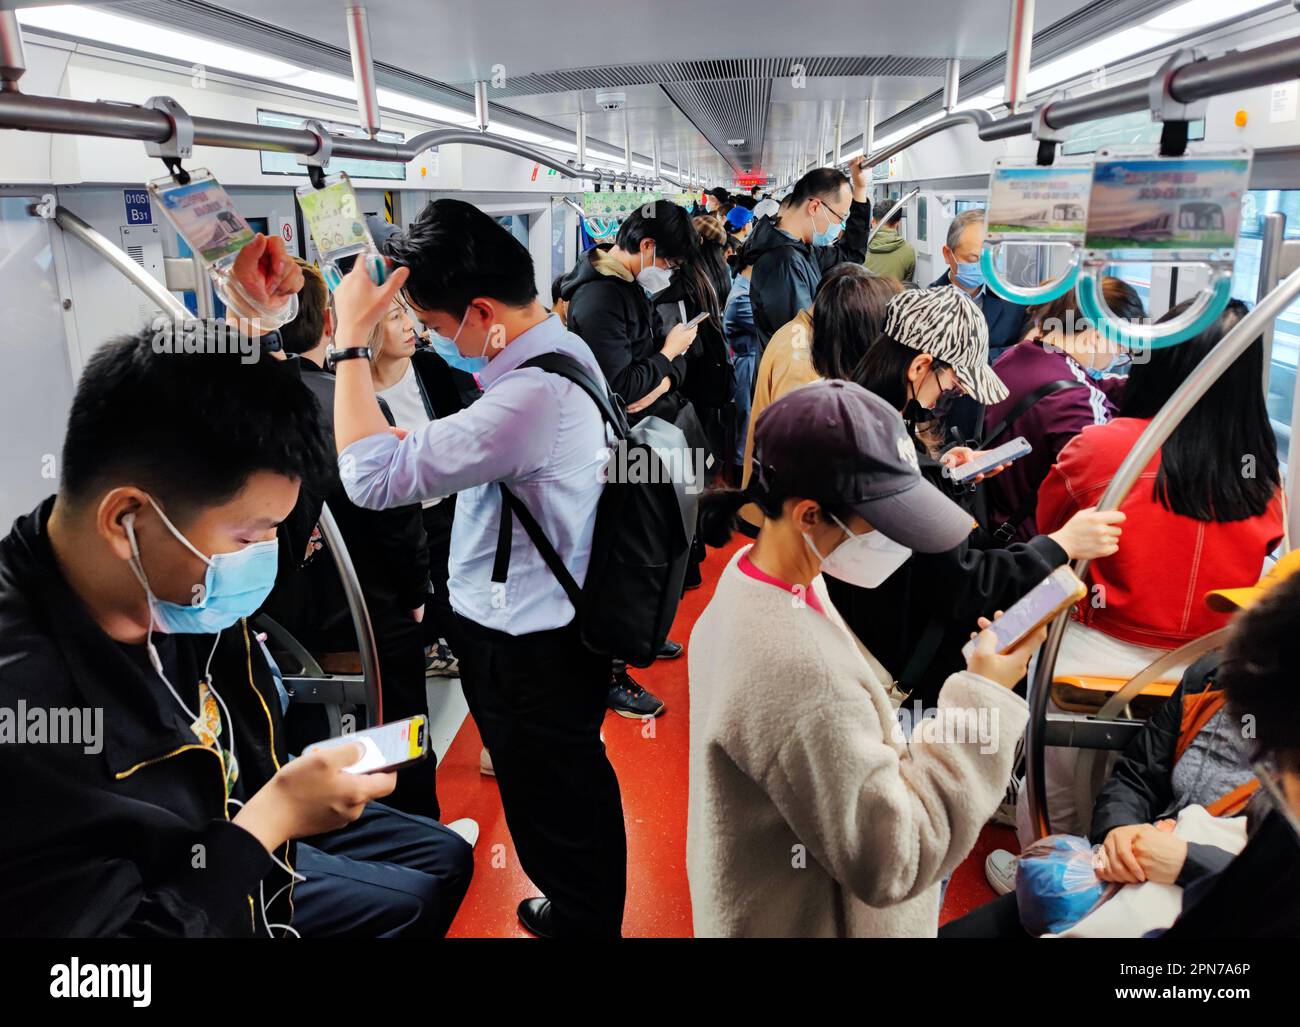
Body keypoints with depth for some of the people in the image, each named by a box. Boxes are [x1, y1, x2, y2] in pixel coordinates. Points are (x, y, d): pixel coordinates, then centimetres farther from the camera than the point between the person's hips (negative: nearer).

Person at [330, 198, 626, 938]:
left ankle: (582, 921, 37)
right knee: (580, 787, 27)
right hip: (563, 624, 10)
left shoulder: (530, 396, -31)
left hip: (523, 650, -10)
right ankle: (595, 911, 50)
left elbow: (373, 476, -28)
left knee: (552, 814, 13)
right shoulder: (564, 348, 2)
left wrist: (352, 337, -21)